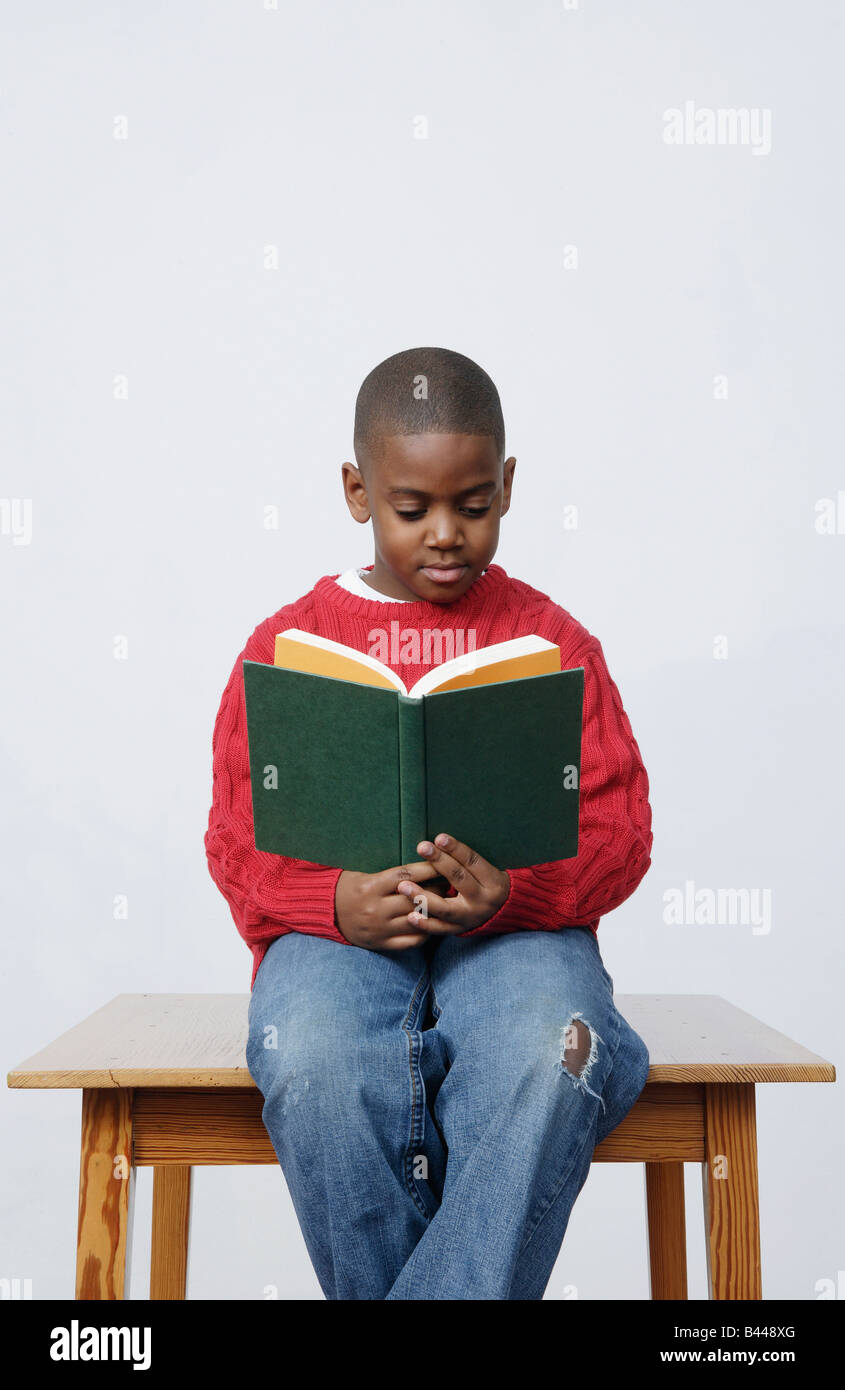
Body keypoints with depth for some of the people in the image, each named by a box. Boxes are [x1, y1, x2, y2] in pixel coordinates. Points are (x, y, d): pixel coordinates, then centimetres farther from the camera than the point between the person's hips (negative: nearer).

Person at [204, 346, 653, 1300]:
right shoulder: (287, 643, 11)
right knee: (318, 1066, -33)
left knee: (550, 1060, -34)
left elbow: (619, 829, 6)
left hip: (518, 927, 0)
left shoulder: (552, 640, 11)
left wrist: (512, 893, -16)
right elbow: (237, 839, 8)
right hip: (336, 930, 1)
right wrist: (338, 902, -14)